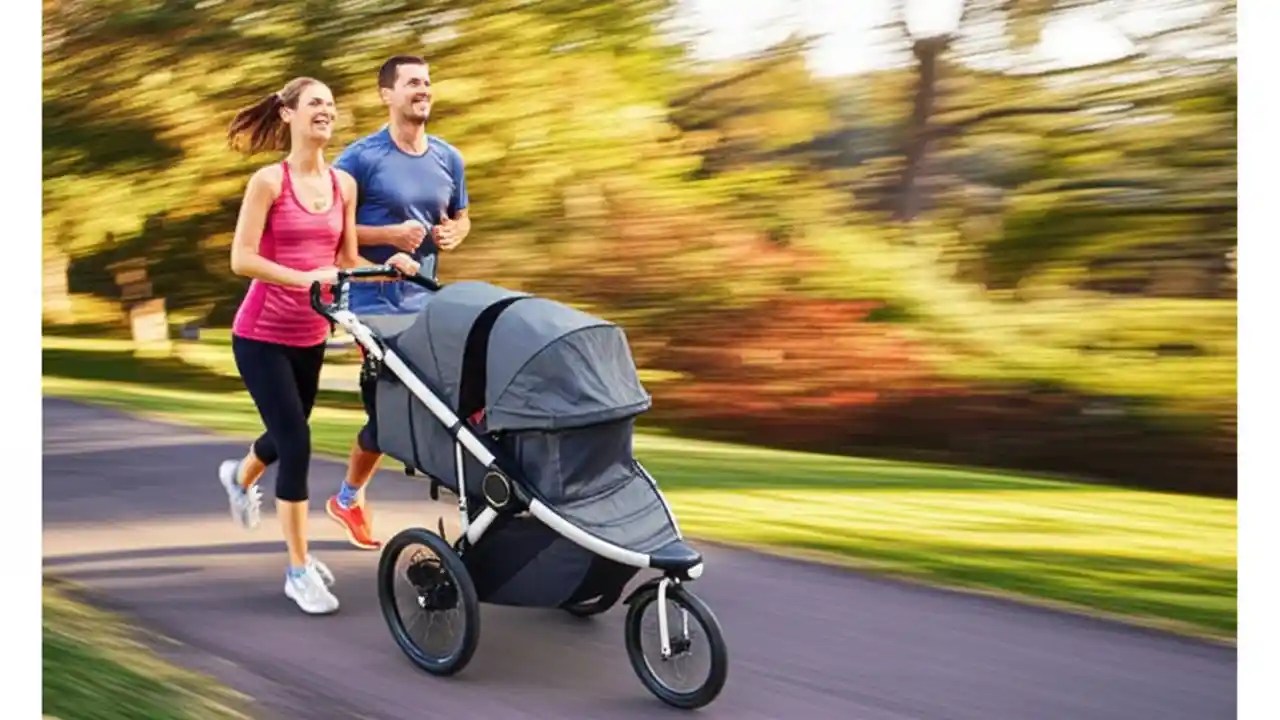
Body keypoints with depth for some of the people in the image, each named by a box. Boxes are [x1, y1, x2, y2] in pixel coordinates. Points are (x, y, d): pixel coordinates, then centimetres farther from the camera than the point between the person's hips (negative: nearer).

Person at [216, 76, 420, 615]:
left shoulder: (343, 184, 3)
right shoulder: (269, 180, -12)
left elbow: (348, 259, 7)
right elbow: (241, 260, -18)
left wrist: (390, 266, -12)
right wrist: (304, 278, -30)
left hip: (310, 336, 6)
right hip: (261, 335, -6)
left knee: (289, 433, 23)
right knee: (296, 443, -11)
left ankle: (240, 477, 60)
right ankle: (299, 570, 1)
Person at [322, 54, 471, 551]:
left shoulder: (448, 158, 9)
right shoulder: (361, 158, -8)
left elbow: (461, 217, 21)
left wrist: (453, 235, -2)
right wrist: (391, 235, -19)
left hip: (424, 297, 5)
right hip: (374, 299, -5)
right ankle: (349, 498, 20)